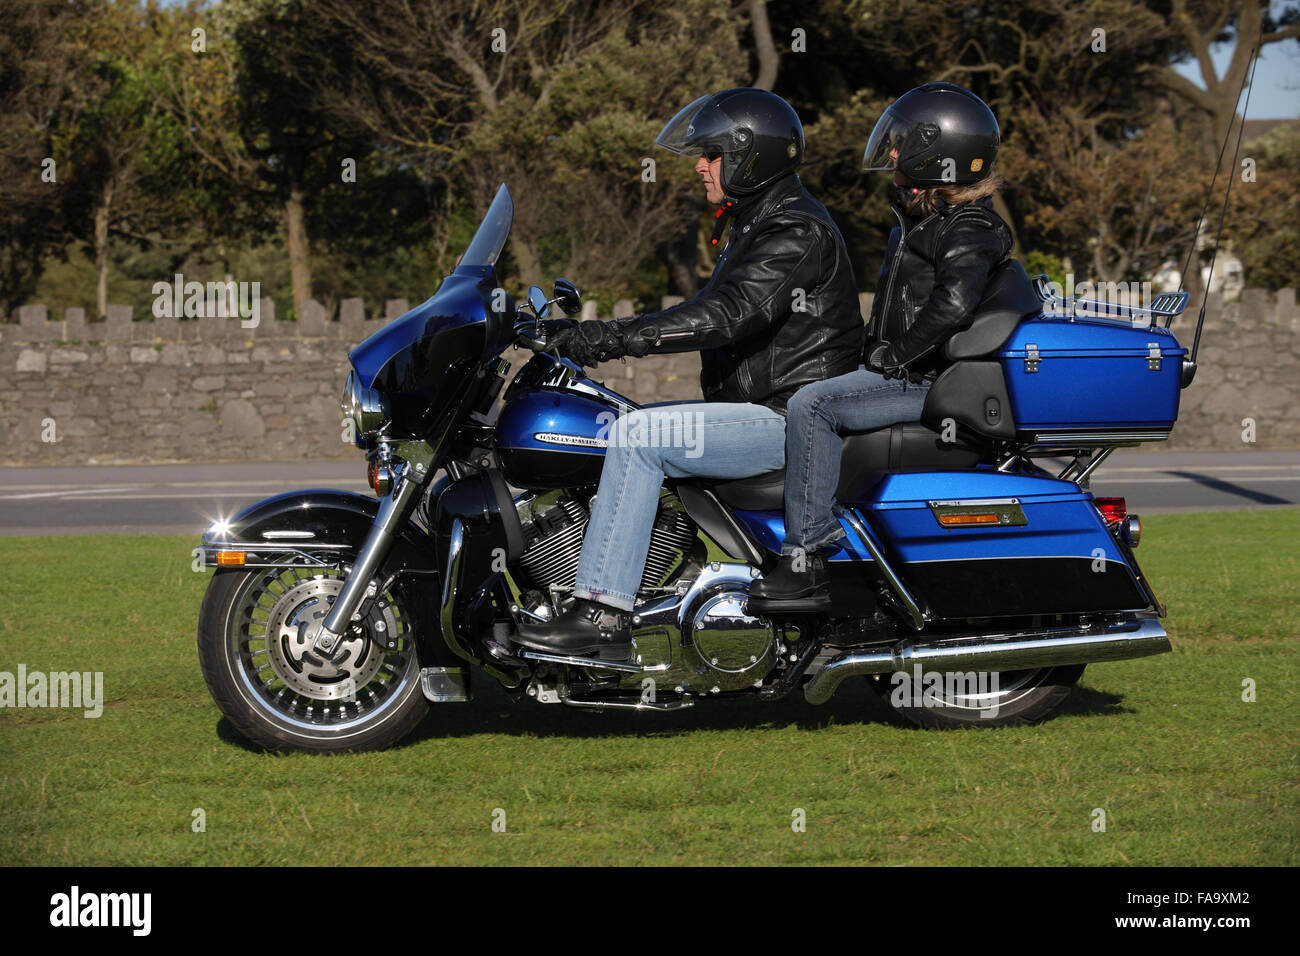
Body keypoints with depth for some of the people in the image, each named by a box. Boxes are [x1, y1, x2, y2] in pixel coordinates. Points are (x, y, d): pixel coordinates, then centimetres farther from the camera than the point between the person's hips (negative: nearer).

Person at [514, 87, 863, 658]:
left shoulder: (797, 232, -16)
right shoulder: (756, 224, 19)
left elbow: (728, 316, -30)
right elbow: (708, 310, 24)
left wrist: (611, 338, -33)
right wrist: (600, 336, 14)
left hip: (791, 419, -11)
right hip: (762, 412, 11)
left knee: (635, 437, -23)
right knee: (623, 430, 9)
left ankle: (602, 612, -27)